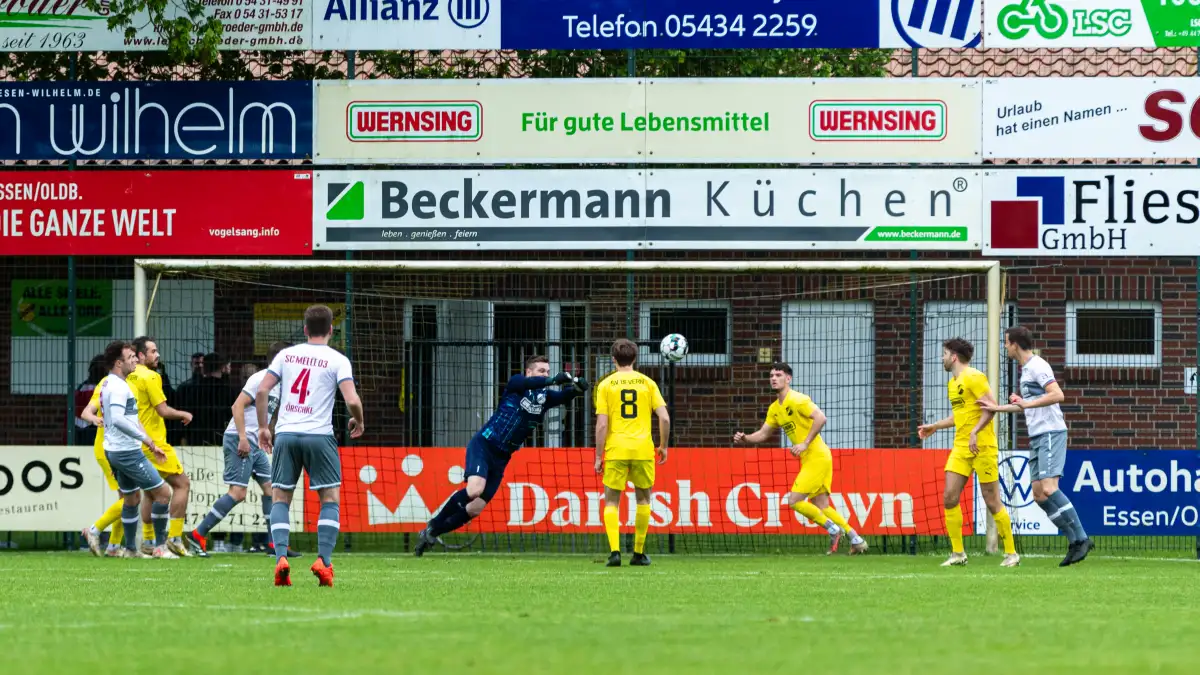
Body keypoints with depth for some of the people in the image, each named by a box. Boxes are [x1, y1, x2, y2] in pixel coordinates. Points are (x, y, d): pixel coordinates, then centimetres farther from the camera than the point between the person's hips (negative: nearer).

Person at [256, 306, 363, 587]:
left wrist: (263, 427, 15)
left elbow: (262, 391, 4)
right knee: (330, 499, 8)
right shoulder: (337, 360, 0)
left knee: (280, 498, 9)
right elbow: (352, 400, -9)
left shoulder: (286, 355, 9)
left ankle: (281, 558, -10)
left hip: (286, 434, 2)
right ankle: (323, 560, -6)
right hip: (319, 435, -2)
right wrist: (358, 422, 12)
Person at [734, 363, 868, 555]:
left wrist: (805, 444, -25)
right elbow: (763, 433, 21)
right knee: (821, 507, 10)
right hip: (809, 460, 9)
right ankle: (856, 539, 14)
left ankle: (832, 529, 2)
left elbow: (821, 418, -24)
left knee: (794, 501, -11)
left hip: (817, 457, -9)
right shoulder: (775, 409, 15)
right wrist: (745, 439, 3)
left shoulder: (797, 400, -13)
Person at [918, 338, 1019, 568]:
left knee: (992, 502, -5)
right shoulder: (953, 383, 17)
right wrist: (935, 426, 34)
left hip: (982, 446, -8)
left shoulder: (973, 378, -10)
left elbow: (991, 407, -18)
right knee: (949, 498, -2)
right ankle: (957, 553, 5)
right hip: (960, 447, 8)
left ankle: (1011, 553, 4)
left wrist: (975, 432, -27)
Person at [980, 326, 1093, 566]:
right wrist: (997, 408, 35)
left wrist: (1026, 404, -20)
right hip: (1037, 438, 10)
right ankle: (1074, 542, 4)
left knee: (1048, 490, -19)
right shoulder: (1026, 369, 19)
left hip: (1051, 434, -10)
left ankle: (1081, 539, -15)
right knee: (1039, 496, 3)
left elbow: (1057, 395, -23)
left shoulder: (1037, 366, -11)